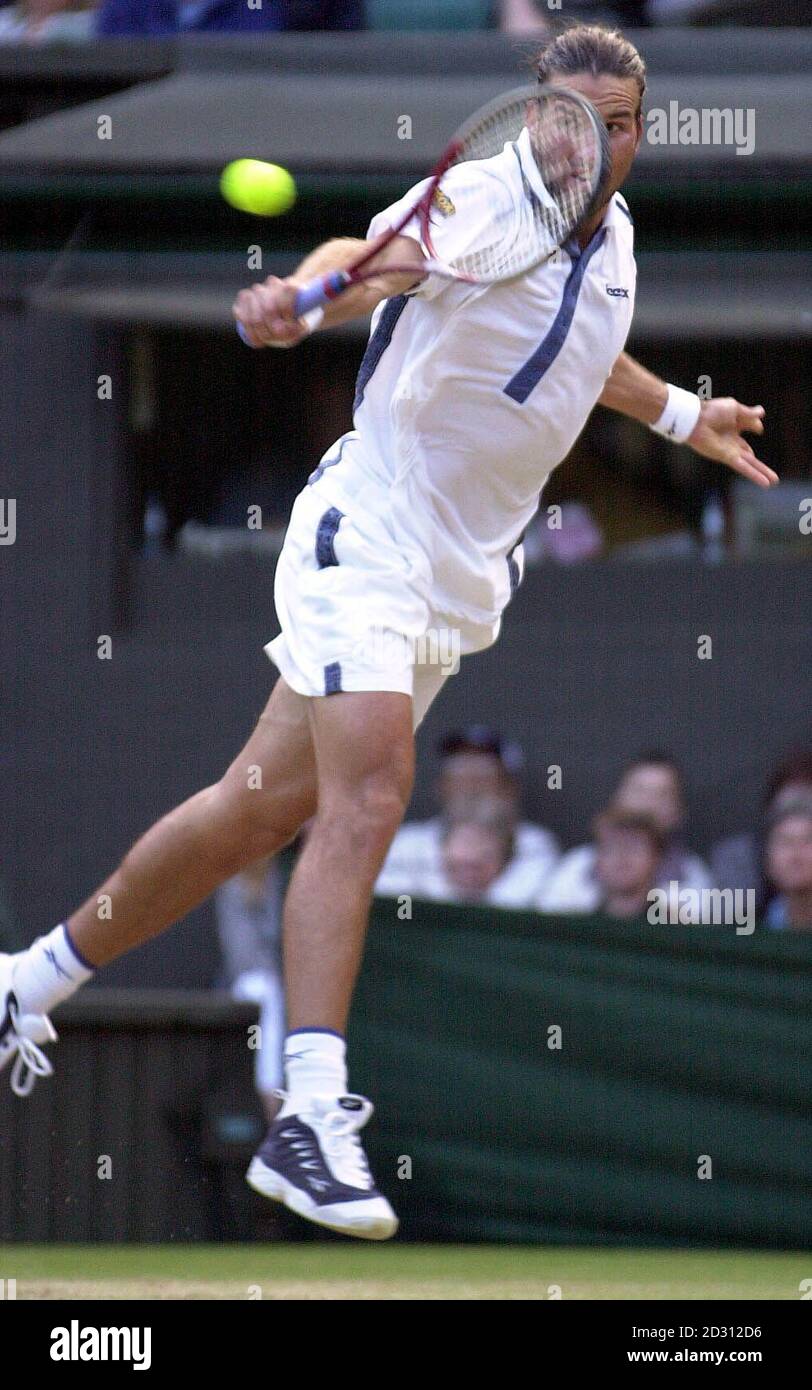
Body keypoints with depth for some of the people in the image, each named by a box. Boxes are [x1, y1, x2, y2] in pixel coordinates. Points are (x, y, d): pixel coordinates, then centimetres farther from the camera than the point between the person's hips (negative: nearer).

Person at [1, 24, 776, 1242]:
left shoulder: (614, 238, 10)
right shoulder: (480, 201, -17)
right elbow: (361, 258, -39)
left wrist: (682, 416, 39)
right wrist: (311, 290, -60)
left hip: (464, 578, 8)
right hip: (370, 534, -8)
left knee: (268, 806, 11)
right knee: (368, 796, -24)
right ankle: (312, 1115, -31)